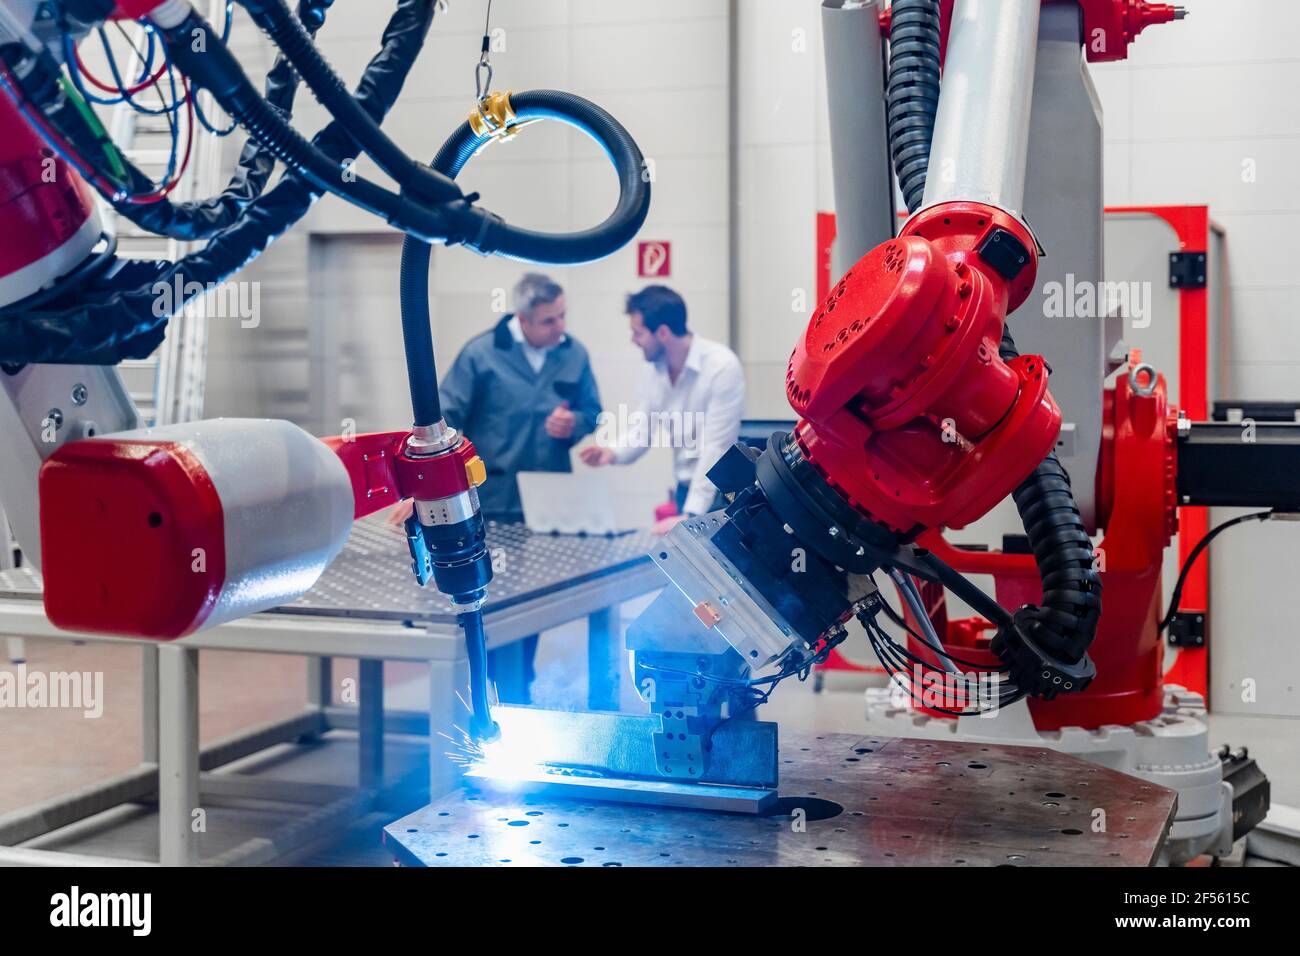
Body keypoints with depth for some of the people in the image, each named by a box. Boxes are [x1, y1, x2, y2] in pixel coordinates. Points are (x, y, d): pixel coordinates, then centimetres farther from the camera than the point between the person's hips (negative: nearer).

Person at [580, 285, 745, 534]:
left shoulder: (722, 367, -20)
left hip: (721, 491, -6)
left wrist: (692, 515, -28)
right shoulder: (653, 368, 0)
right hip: (685, 488, 6)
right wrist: (612, 451, -17)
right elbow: (642, 429, 6)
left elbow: (715, 447, -24)